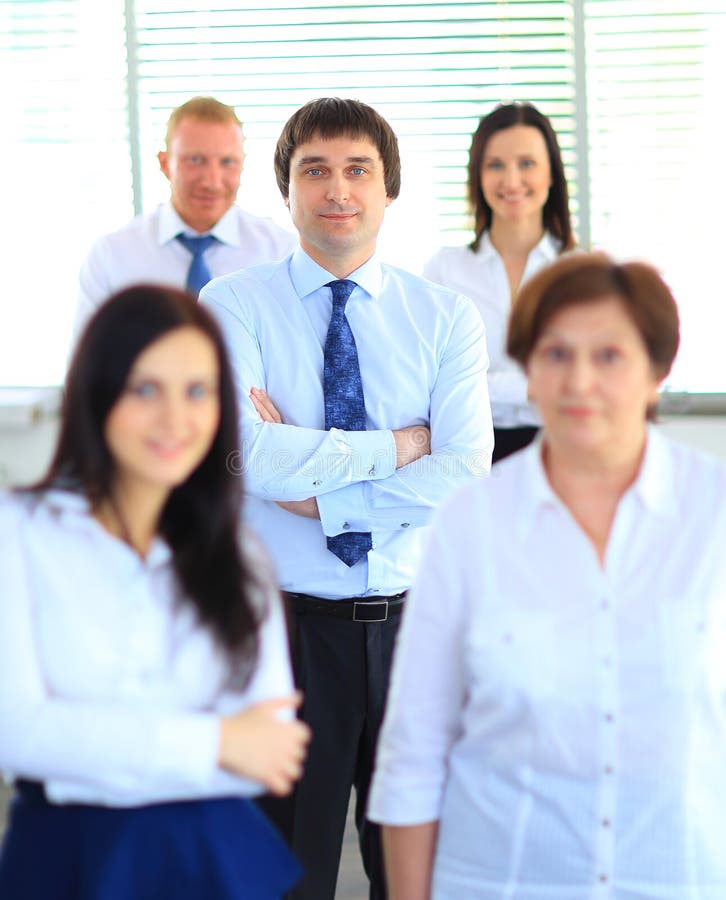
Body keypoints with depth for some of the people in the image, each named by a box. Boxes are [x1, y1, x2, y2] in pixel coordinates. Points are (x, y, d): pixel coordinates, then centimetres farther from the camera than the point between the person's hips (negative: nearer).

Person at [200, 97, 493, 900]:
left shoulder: (447, 318, 3)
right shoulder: (232, 307, -3)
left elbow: (464, 474, -11)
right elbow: (251, 457, -18)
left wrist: (317, 492, -15)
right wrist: (399, 446, -13)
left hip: (415, 620, 2)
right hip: (285, 622, -2)